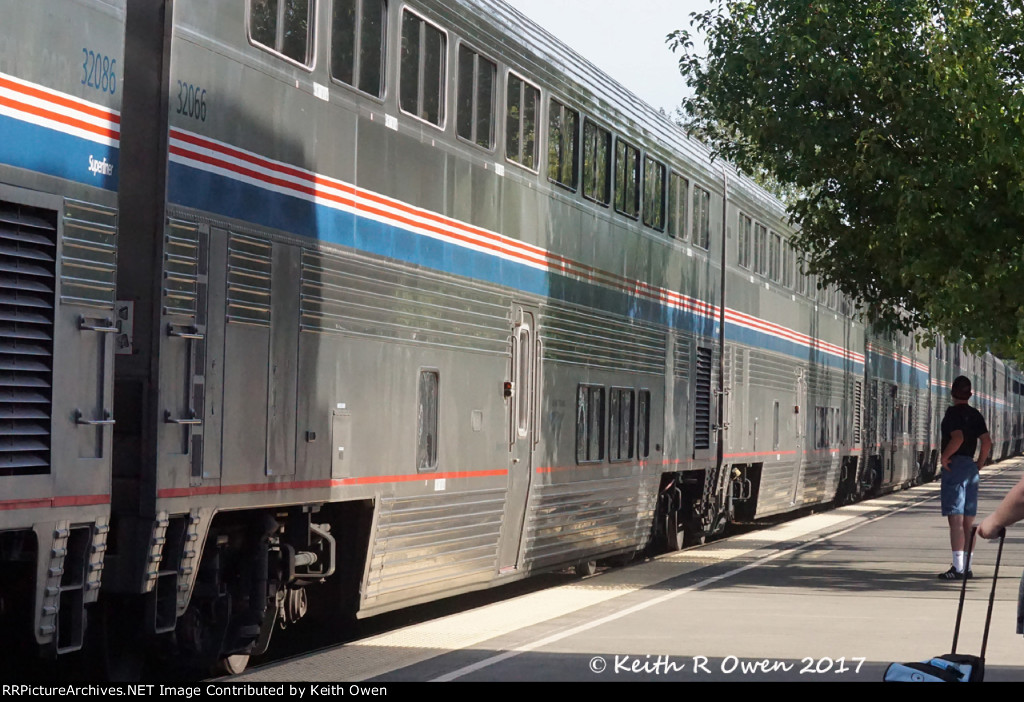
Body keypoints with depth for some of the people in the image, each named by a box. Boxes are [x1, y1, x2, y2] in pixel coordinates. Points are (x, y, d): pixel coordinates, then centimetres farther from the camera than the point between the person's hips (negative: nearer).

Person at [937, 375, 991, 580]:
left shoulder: (953, 412, -10)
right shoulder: (975, 415, 11)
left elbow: (958, 438, -25)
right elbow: (987, 441, 3)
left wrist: (945, 456, -14)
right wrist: (979, 463, 11)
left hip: (954, 466, -8)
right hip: (971, 467, 8)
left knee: (955, 519, -9)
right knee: (969, 521, 11)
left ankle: (958, 567, -13)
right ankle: (967, 566, 14)